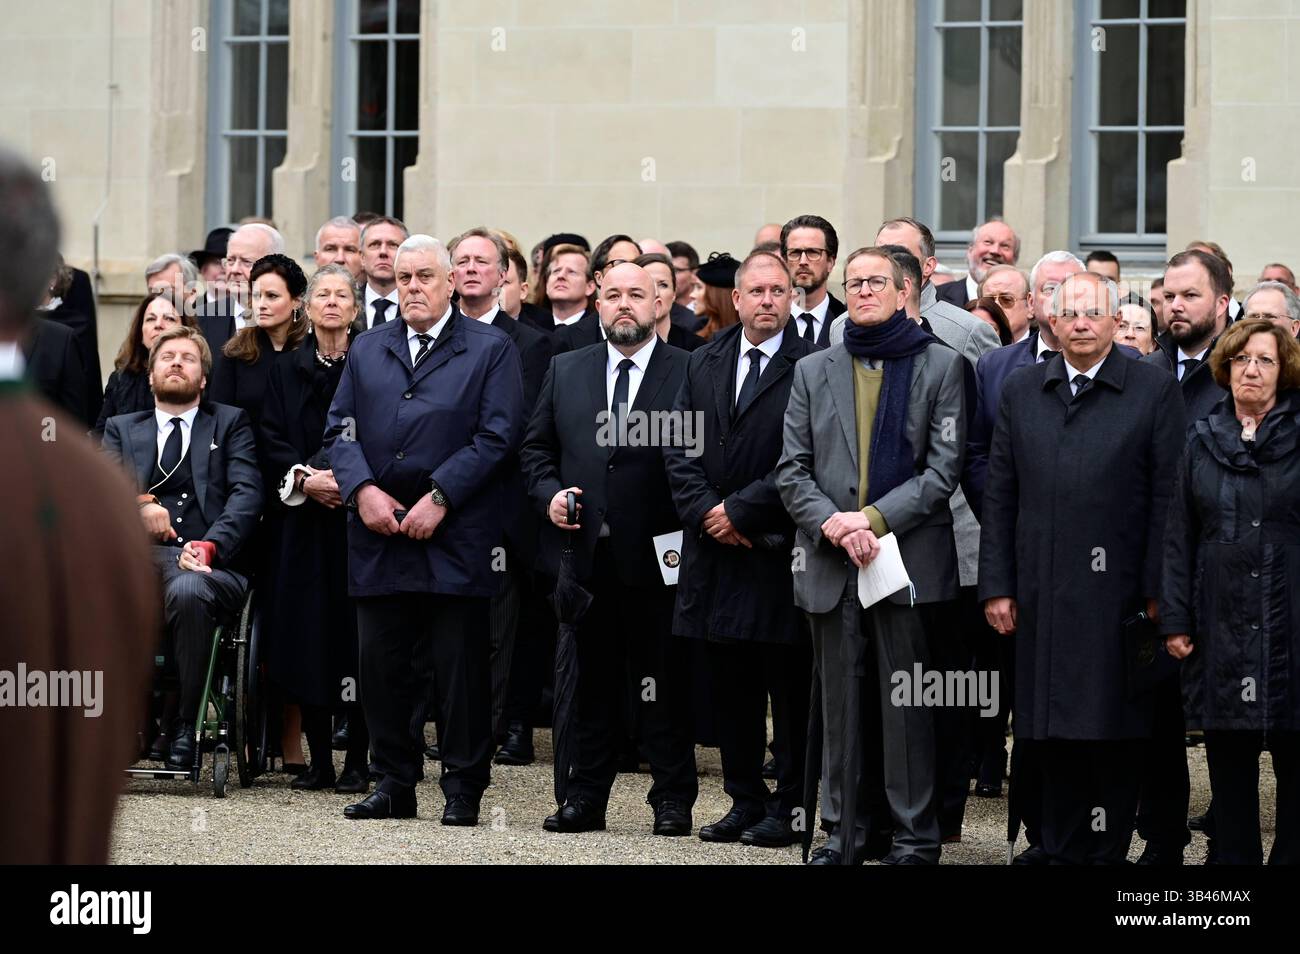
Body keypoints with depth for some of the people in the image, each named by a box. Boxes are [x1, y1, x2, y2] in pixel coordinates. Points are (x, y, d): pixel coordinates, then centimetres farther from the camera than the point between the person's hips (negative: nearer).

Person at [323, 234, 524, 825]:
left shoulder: (490, 350, 3)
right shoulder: (366, 350, 16)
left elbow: (495, 436, -6)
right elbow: (340, 429, 10)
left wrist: (440, 498, -14)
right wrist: (362, 489, -8)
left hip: (455, 540, -4)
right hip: (378, 534, 4)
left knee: (460, 669, -2)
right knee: (383, 665, 6)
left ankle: (463, 788, 6)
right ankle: (394, 782, 15)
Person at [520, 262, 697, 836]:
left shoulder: (689, 373, -1)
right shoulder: (565, 370, 12)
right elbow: (535, 447, 16)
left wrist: (687, 528, -14)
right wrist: (549, 493, -1)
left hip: (655, 553, -3)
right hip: (585, 549, 3)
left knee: (663, 682, 2)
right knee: (592, 681, 9)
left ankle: (672, 799, 9)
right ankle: (585, 798, 14)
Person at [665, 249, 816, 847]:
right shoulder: (703, 365, 13)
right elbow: (678, 449, 9)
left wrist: (742, 509, -12)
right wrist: (706, 512, -5)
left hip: (780, 551, -5)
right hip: (716, 551, 5)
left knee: (789, 686, 0)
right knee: (729, 686, 8)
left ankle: (785, 807, 6)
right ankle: (744, 802, 16)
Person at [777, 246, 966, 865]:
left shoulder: (939, 366, 4)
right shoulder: (813, 372, 14)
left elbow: (944, 467, -3)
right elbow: (792, 469, 8)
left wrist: (874, 518, -13)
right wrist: (831, 522, -10)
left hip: (910, 556, -3)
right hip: (830, 561, 3)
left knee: (906, 701, -2)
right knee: (841, 701, 6)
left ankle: (914, 834, 3)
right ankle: (849, 827, 13)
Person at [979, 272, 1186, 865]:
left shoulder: (1153, 392, 1)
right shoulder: (1021, 392, 11)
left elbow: (1168, 498, -3)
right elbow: (999, 497, 10)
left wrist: (1159, 591, -8)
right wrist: (997, 586, 4)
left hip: (1117, 593, -3)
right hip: (1041, 595, 3)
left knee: (1113, 729, 0)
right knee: (1051, 732, 5)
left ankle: (1108, 851, 7)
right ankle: (1063, 852, 13)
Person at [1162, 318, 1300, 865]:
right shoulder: (1204, 441, 10)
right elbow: (1179, 537, 10)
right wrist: (1175, 619, 4)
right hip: (1221, 627, 2)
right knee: (1229, 764, 6)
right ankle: (1234, 858, 14)